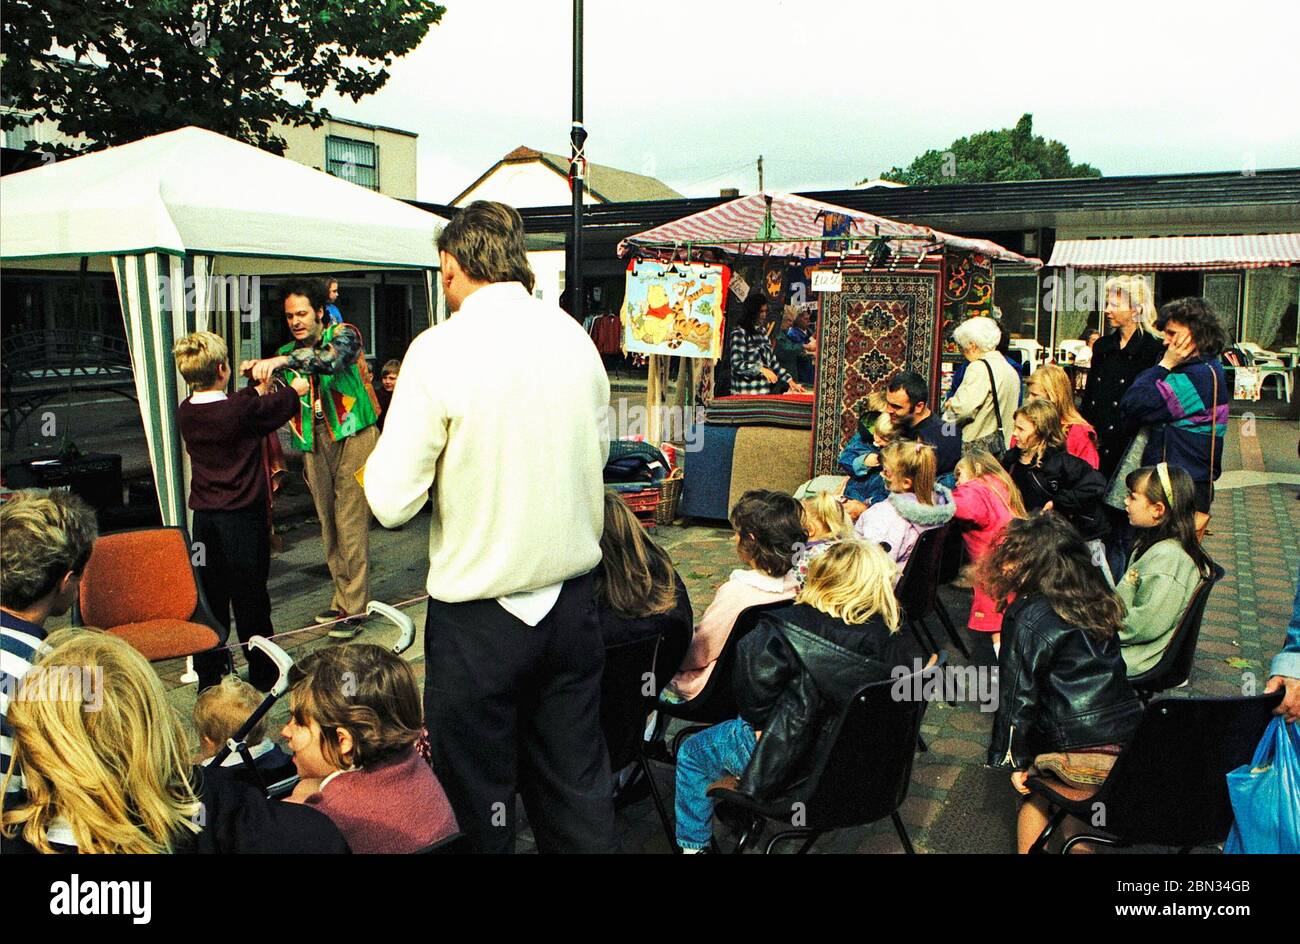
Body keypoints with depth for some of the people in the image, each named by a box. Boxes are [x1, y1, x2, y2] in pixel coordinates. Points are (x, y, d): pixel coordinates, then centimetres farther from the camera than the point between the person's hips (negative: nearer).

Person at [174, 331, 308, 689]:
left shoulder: (185, 412, 0)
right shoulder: (243, 409, -17)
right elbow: (279, 406, 2)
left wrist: (258, 389, 32)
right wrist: (294, 389, 24)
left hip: (204, 518, 5)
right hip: (243, 516, -5)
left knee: (209, 596, 12)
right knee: (250, 597, 6)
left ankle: (208, 677, 19)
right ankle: (263, 674, 17)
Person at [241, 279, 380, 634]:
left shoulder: (343, 335, -2)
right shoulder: (288, 352, 15)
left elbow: (331, 359, -26)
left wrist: (280, 361, -36)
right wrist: (260, 375, -9)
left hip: (351, 436, -6)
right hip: (314, 444, 6)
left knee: (351, 525, -9)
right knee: (328, 525, 9)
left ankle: (355, 607, -5)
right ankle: (342, 598, 19)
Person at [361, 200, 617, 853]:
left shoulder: (440, 351, -15)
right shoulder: (575, 337, 1)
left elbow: (391, 501, -14)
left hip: (480, 618, -5)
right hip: (572, 600, 5)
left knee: (479, 808, 12)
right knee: (578, 793, 18)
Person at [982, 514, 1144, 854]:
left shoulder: (1025, 616, -11)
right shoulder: (1096, 600, 9)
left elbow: (1018, 696, -8)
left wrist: (1016, 760, 1)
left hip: (1085, 761, -6)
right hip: (1134, 744, 6)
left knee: (1030, 779, 18)